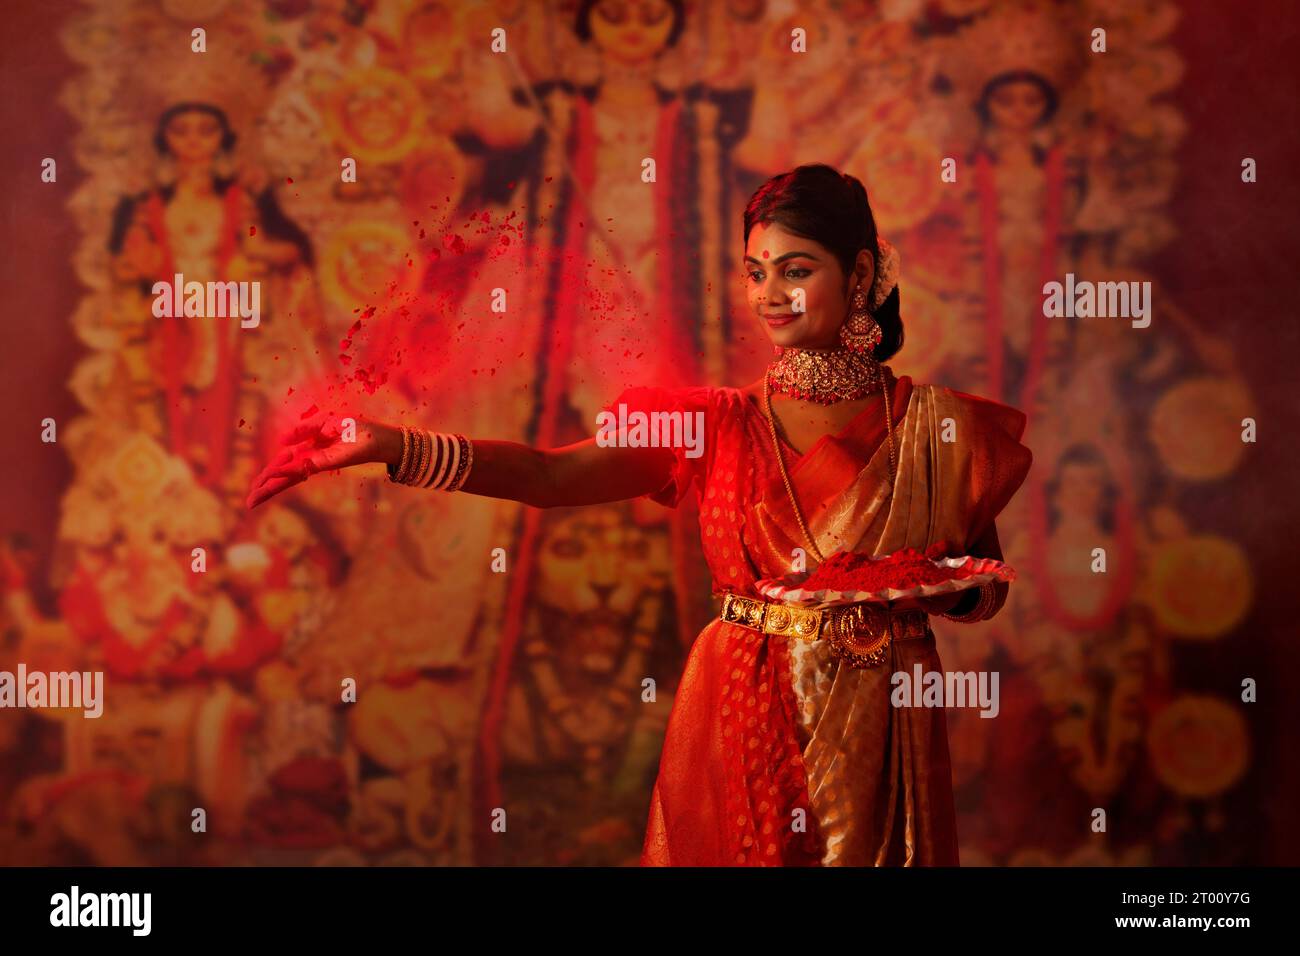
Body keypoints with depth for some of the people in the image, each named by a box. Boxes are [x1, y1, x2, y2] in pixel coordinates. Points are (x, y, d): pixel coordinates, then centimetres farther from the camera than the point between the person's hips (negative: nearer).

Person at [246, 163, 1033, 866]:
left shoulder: (937, 427, -2)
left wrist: (940, 590, -15)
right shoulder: (719, 424, -2)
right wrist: (394, 446, -25)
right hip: (741, 724, 1)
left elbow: (989, 589, 8)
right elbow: (551, 474, -14)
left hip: (879, 732, 0)